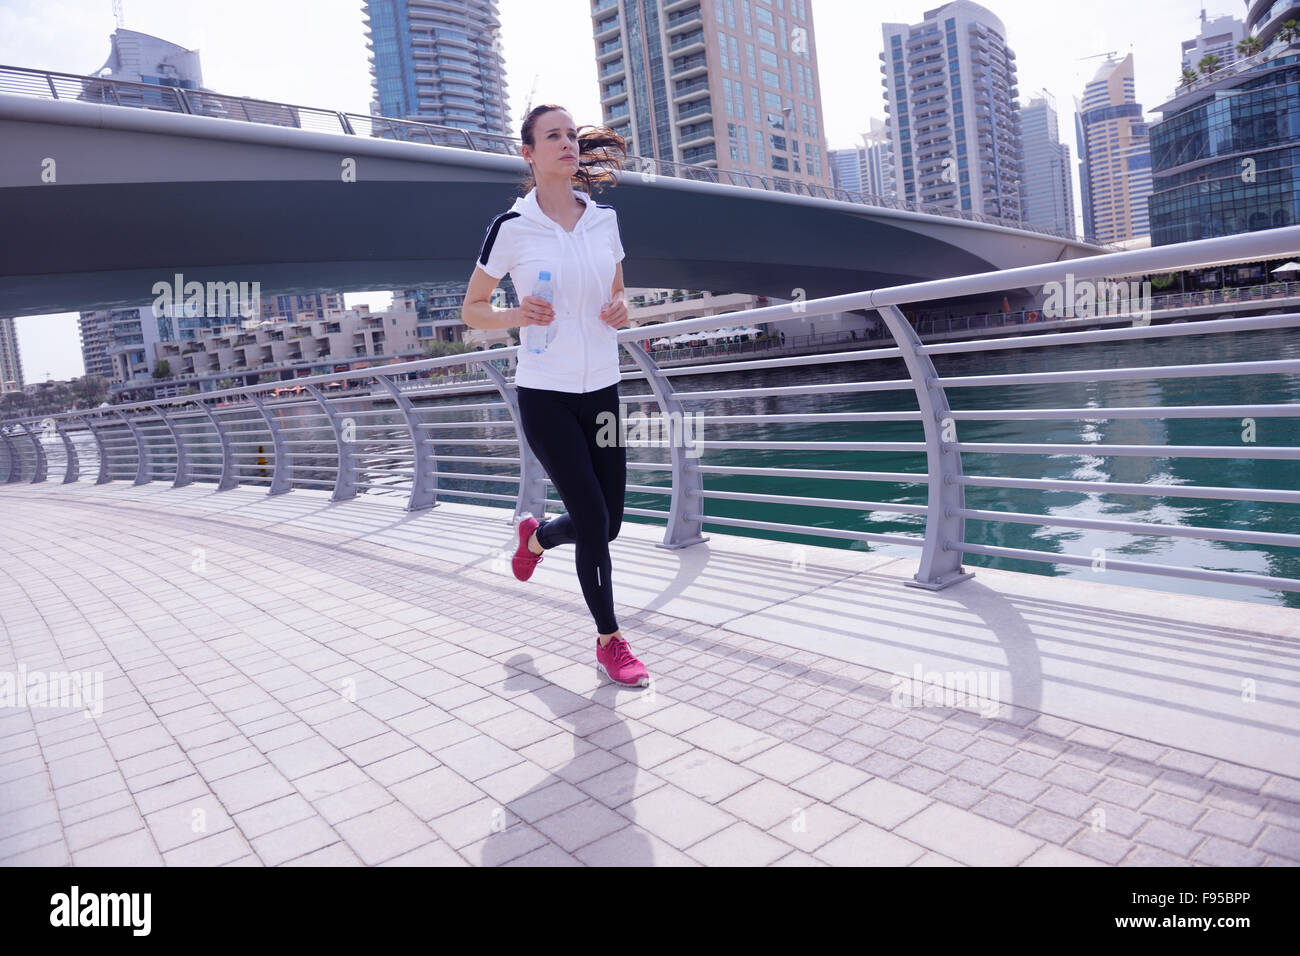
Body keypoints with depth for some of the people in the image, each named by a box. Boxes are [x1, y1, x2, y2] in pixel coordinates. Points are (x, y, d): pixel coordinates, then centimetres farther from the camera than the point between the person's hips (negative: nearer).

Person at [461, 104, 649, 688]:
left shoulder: (604, 218, 7)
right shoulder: (512, 226, -6)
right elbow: (472, 310, 1)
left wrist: (621, 311, -4)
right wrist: (518, 316, -18)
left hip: (602, 388, 5)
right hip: (545, 393, -5)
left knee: (608, 523, 8)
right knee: (594, 521, -5)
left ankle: (536, 537, 42)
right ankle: (610, 641, 16)